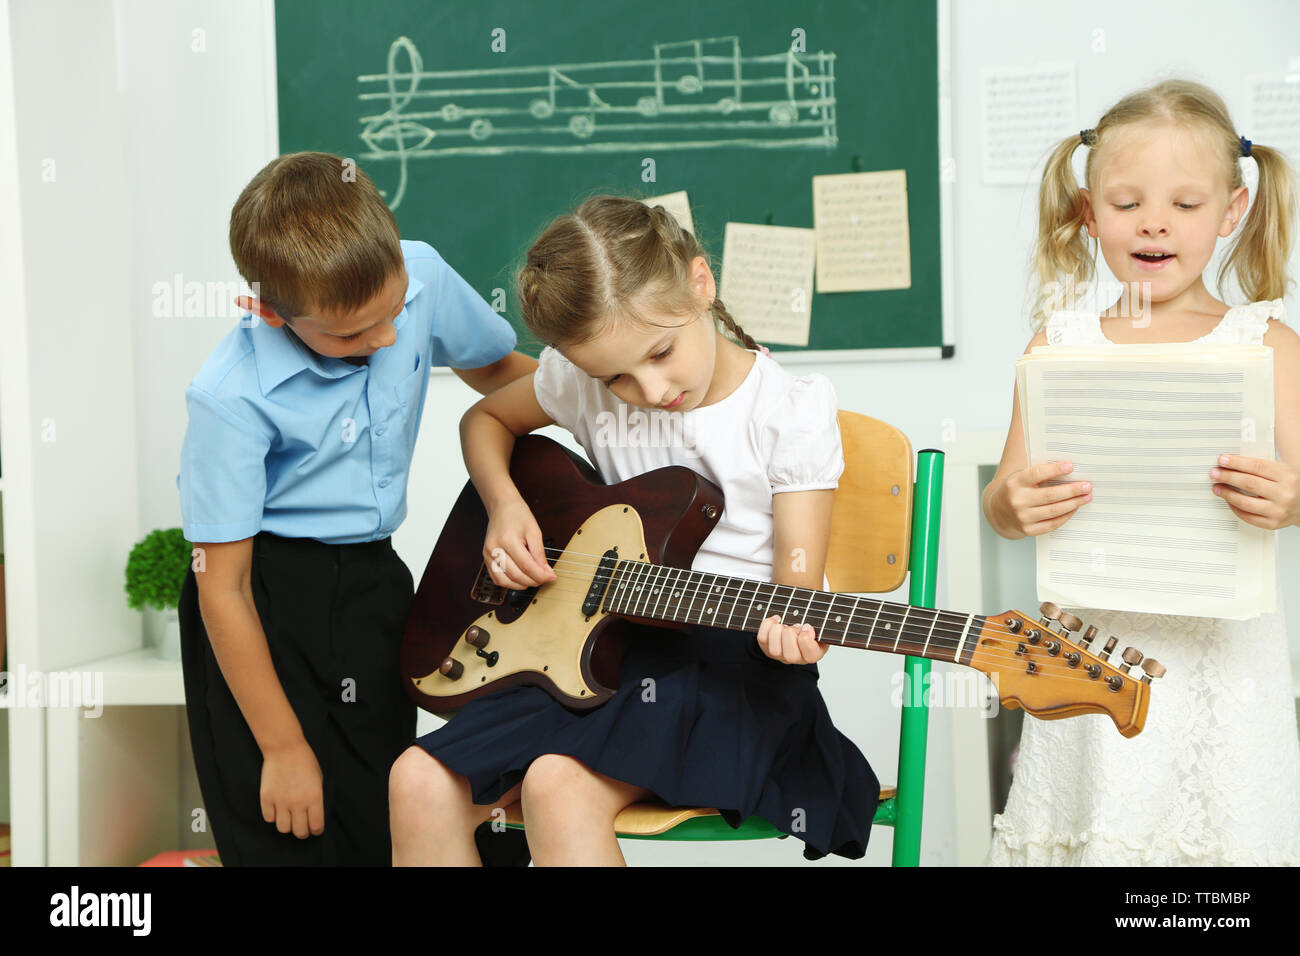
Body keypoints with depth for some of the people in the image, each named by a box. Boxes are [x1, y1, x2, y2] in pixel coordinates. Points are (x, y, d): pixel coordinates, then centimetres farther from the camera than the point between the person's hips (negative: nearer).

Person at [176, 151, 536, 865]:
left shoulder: (418, 274, -12)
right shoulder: (232, 398, -25)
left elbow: (496, 368, 12)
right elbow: (223, 587, -17)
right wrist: (284, 748, -11)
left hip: (374, 583, 5)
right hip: (267, 601, -4)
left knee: (385, 831, 9)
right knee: (287, 839, 0)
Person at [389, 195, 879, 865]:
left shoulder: (794, 411, -9)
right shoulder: (582, 382, 3)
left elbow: (795, 590, -7)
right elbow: (485, 418, 23)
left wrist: (789, 631, -31)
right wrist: (503, 503, 2)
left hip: (730, 661, -5)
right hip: (608, 645, 5)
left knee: (560, 786, -32)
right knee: (421, 784, -15)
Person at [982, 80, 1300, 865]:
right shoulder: (1059, 345, 6)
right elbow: (1006, 500, 5)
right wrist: (1011, 506, -17)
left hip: (1223, 646, -1)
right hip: (1092, 645, 1)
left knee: (1221, 835, 1)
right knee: (1090, 833, 3)